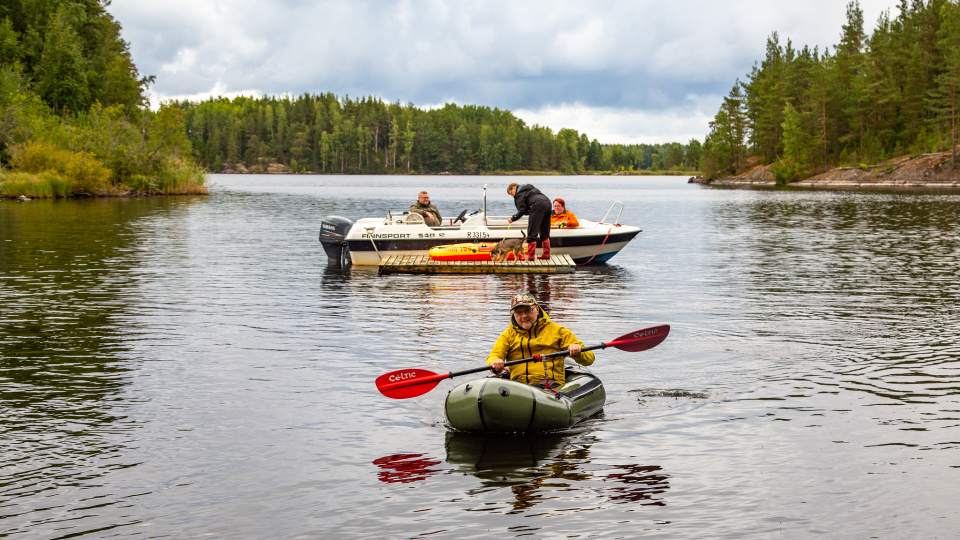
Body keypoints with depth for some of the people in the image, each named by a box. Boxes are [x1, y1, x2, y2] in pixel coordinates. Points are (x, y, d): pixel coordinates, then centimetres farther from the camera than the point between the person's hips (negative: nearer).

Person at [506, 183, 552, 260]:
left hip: (538, 206, -9)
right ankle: (546, 254, 17)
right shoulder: (529, 188, 31)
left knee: (532, 232, -3)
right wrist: (527, 212, 29)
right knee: (544, 232, 16)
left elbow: (521, 211, -3)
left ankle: (530, 255, -4)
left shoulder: (519, 194, 4)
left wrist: (513, 219, 8)